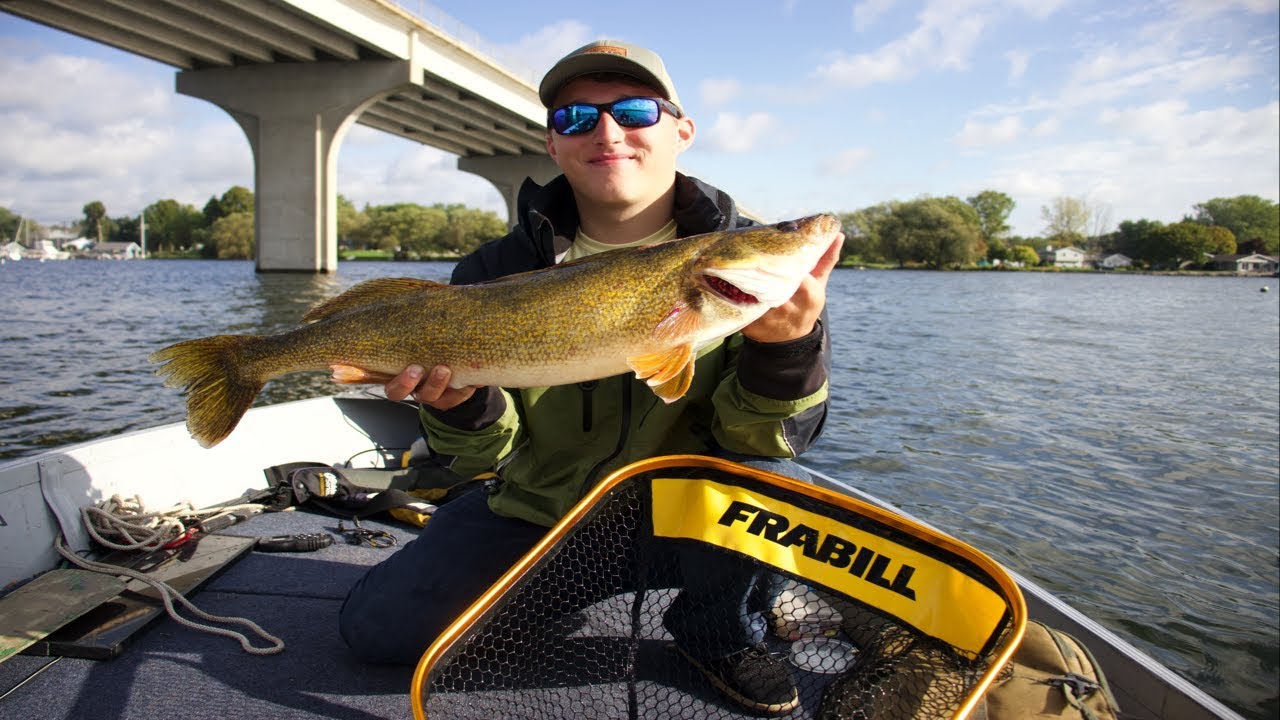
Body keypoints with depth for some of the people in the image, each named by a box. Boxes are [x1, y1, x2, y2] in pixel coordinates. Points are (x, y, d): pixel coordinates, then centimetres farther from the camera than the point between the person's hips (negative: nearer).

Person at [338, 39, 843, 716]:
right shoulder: (500, 267, -8)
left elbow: (764, 440, -17)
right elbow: (482, 457, -7)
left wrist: (788, 346, -37)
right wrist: (461, 405, -29)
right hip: (535, 515, 1)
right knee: (376, 626, -8)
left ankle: (716, 630, 3)